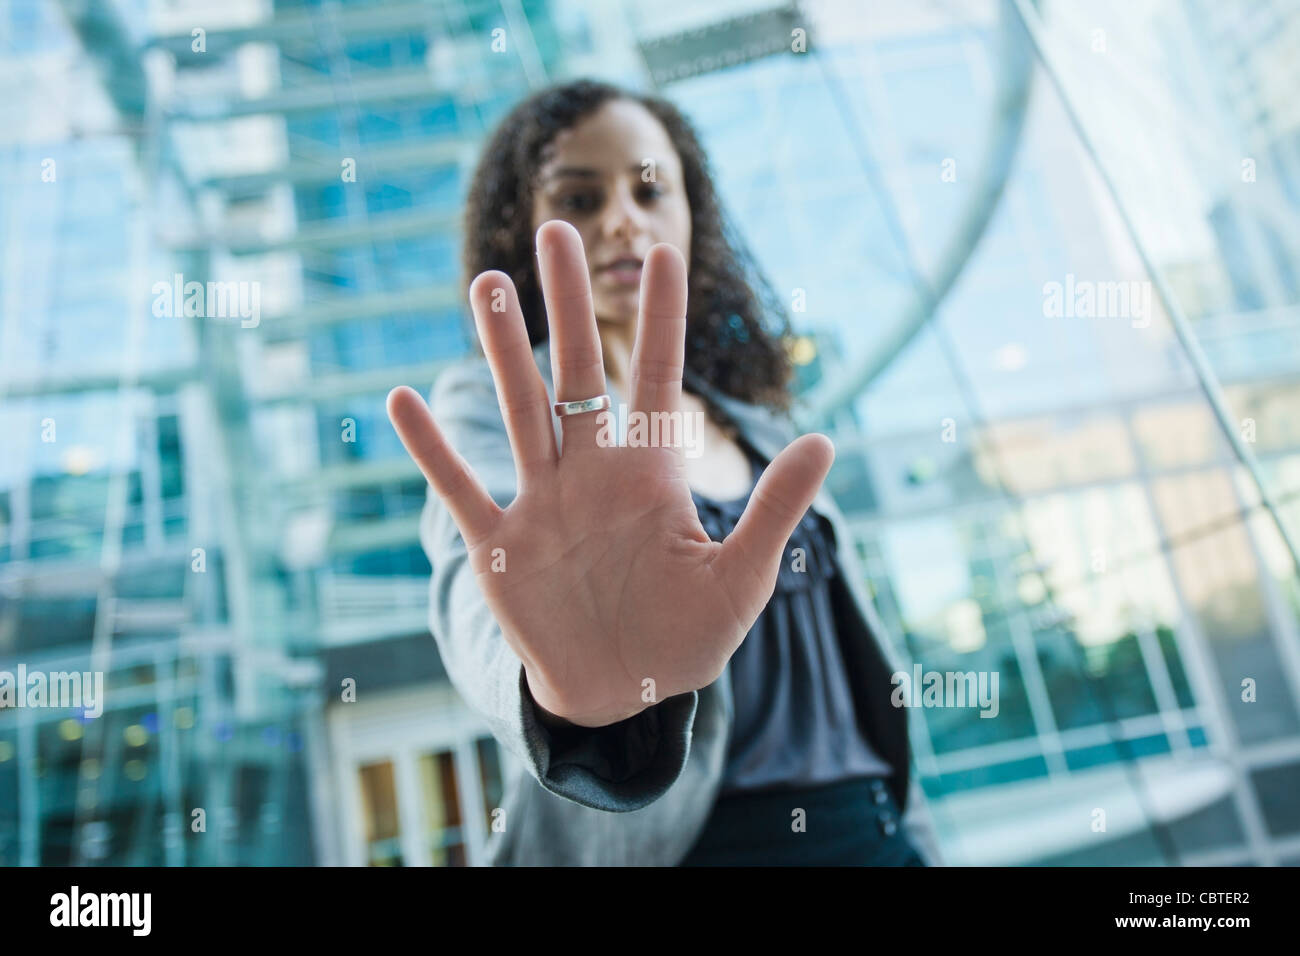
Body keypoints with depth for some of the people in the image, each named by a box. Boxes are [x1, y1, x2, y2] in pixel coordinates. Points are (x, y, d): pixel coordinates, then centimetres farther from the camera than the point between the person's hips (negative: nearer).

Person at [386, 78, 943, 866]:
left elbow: (847, 662, 13)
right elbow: (482, 586, -26)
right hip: (674, 837, -5)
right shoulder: (488, 404, -5)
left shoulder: (757, 418, 11)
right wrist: (581, 691, -46)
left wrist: (911, 828, 12)